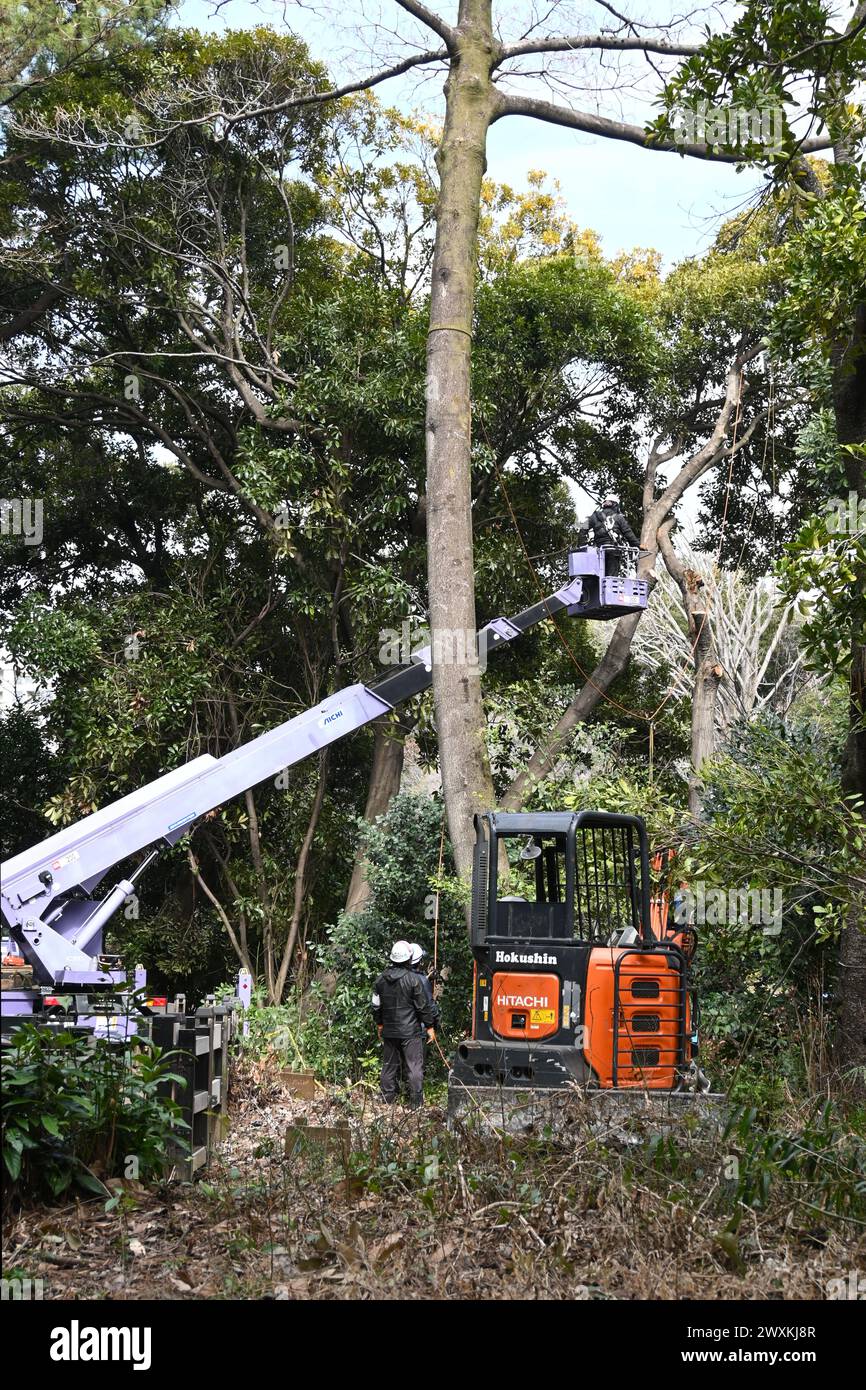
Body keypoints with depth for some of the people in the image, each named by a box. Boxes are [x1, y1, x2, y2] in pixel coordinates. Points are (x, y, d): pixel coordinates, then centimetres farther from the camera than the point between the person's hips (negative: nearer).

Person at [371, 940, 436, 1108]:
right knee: (414, 1066, 1)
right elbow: (423, 1005, -10)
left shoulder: (381, 979, 3)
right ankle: (415, 1102, 2)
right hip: (410, 1031, -5)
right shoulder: (413, 978, -14)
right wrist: (429, 1026, 0)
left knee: (389, 1065, 14)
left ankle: (387, 1099, 20)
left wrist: (379, 1024, 25)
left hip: (389, 1031, 5)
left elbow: (376, 1005, 12)